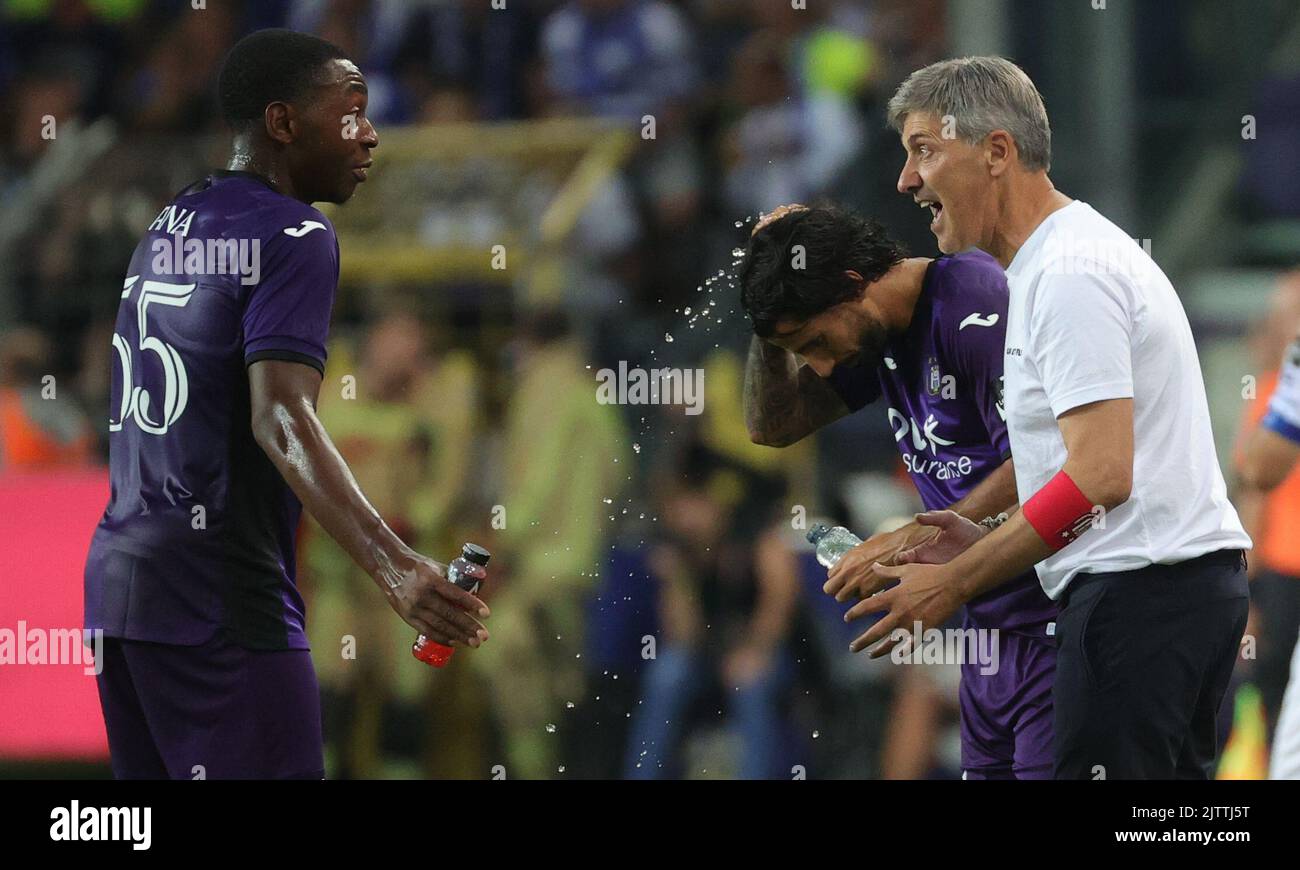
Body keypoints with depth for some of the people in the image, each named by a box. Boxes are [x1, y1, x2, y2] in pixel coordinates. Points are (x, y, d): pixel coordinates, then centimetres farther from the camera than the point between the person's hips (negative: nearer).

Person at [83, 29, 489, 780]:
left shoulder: (166, 229, 17)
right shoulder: (295, 238, -10)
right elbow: (282, 421, -23)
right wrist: (395, 569, -34)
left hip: (117, 577, 9)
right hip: (220, 603, -9)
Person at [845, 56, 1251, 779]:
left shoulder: (1069, 273, -14)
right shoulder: (1067, 255, 20)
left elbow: (1101, 475, -22)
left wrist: (955, 584, -15)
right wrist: (988, 544, 16)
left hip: (1139, 583, -11)